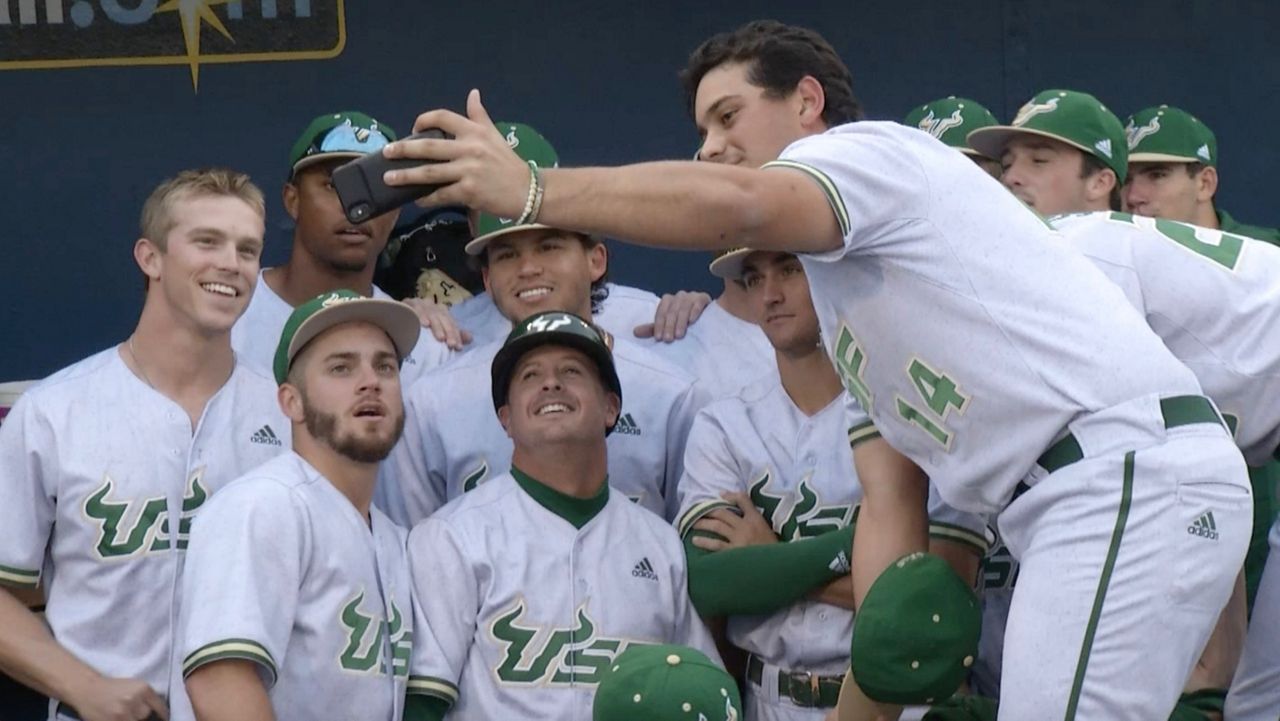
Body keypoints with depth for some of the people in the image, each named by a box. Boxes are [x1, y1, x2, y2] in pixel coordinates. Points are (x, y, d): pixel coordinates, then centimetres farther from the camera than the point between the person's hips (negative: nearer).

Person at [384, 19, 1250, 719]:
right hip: (1068, 502, 10)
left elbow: (737, 204, -23)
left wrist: (532, 191, -27)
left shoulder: (870, 149, 1)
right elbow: (891, 501, 21)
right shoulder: (845, 290, 29)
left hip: (1135, 467, -10)